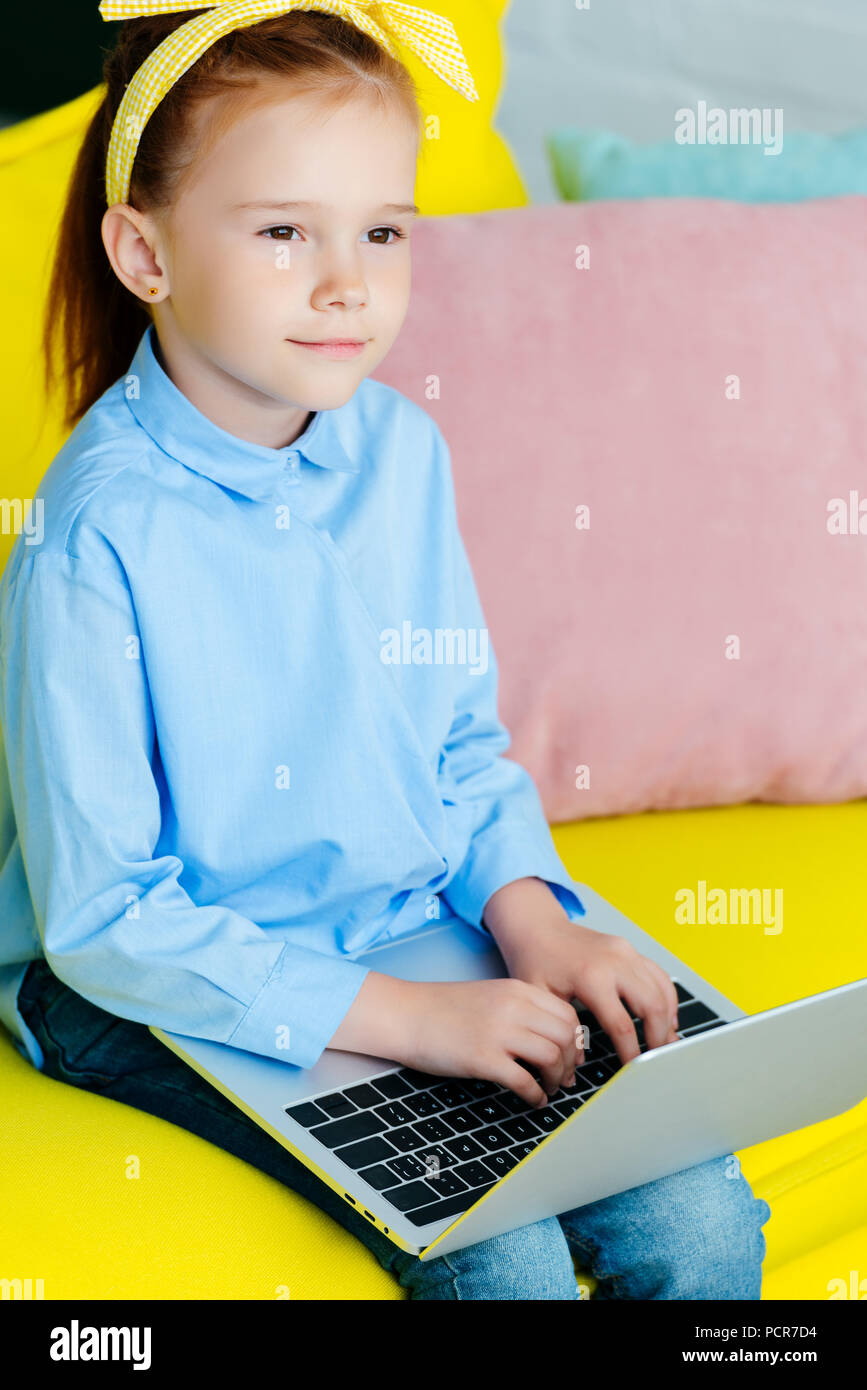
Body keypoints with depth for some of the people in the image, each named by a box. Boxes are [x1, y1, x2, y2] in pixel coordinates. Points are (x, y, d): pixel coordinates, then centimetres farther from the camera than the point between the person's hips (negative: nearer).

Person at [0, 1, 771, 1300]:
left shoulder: (402, 448, -3)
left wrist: (532, 919, -6)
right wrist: (405, 1016, -21)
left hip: (426, 932, 5)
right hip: (171, 992, -5)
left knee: (701, 1225, -8)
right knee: (500, 1258, -19)